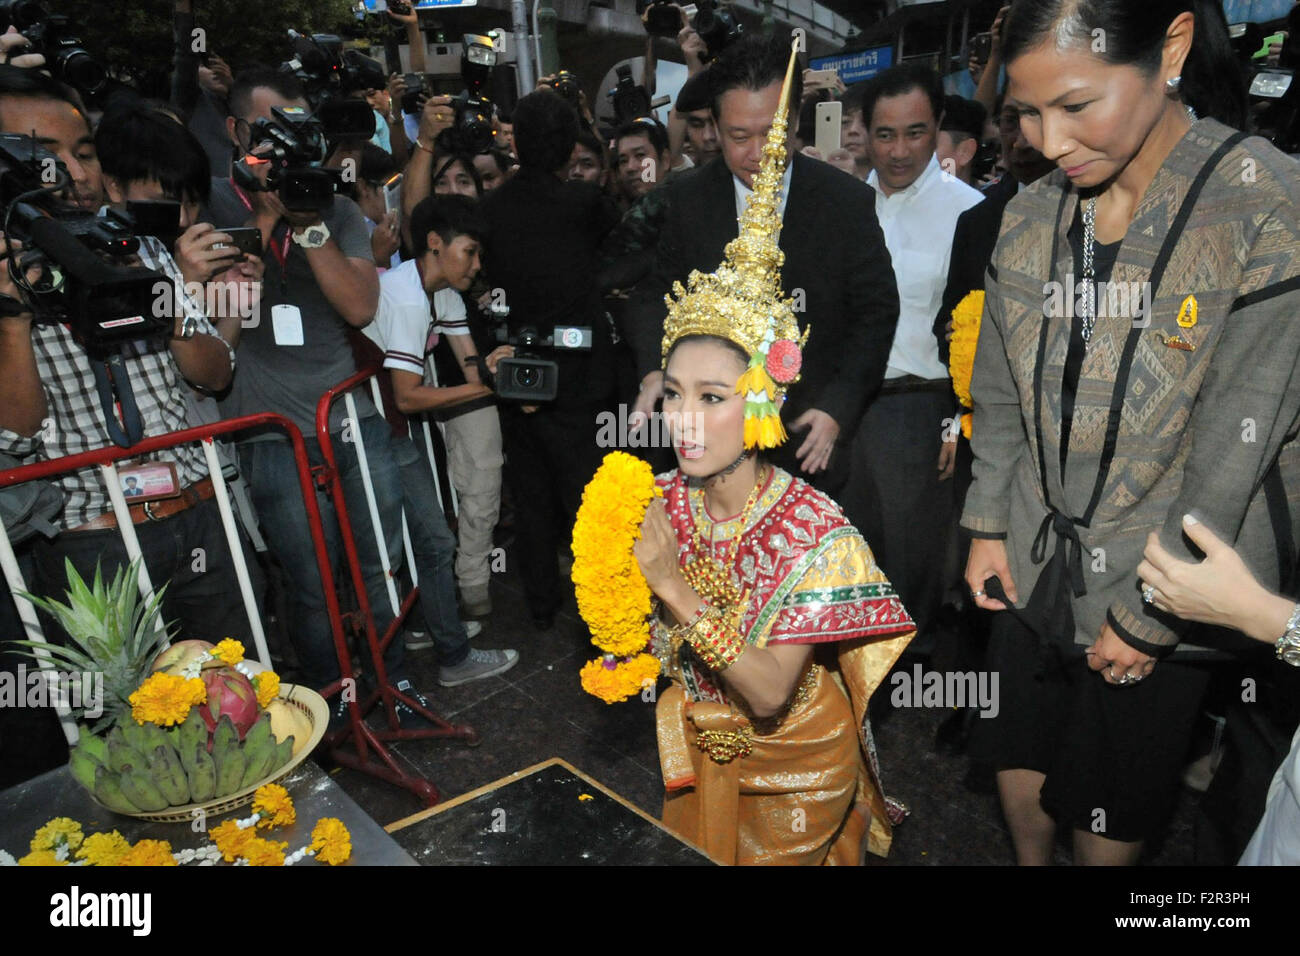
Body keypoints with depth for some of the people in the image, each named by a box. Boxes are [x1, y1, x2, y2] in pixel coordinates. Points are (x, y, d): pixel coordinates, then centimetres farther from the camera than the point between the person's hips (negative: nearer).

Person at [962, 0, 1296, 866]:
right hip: (1033, 567, 4)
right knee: (1020, 756, 20)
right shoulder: (1030, 217, -2)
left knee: (1115, 803, 15)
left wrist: (1149, 618, -14)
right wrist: (988, 526, 3)